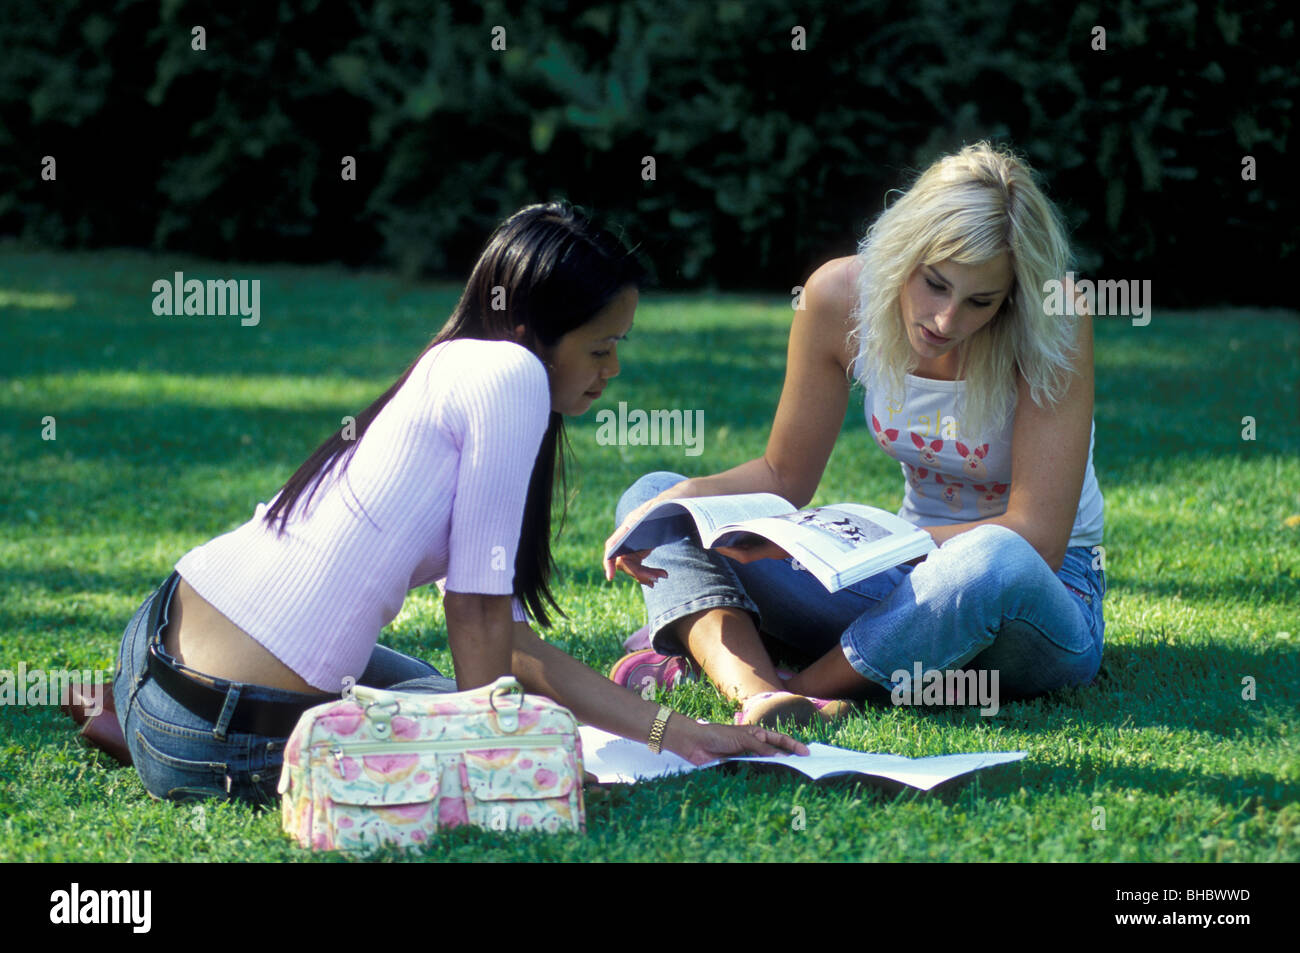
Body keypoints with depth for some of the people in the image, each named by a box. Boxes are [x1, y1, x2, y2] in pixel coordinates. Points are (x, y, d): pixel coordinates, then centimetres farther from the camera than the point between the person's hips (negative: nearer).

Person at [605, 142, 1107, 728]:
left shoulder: (1052, 327, -21)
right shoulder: (842, 296, -10)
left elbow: (1038, 537, -26)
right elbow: (784, 476, 2)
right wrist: (677, 502, -19)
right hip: (914, 572, 5)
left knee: (993, 562, -43)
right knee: (653, 496, -5)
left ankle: (804, 687, -21)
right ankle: (756, 694, -34)